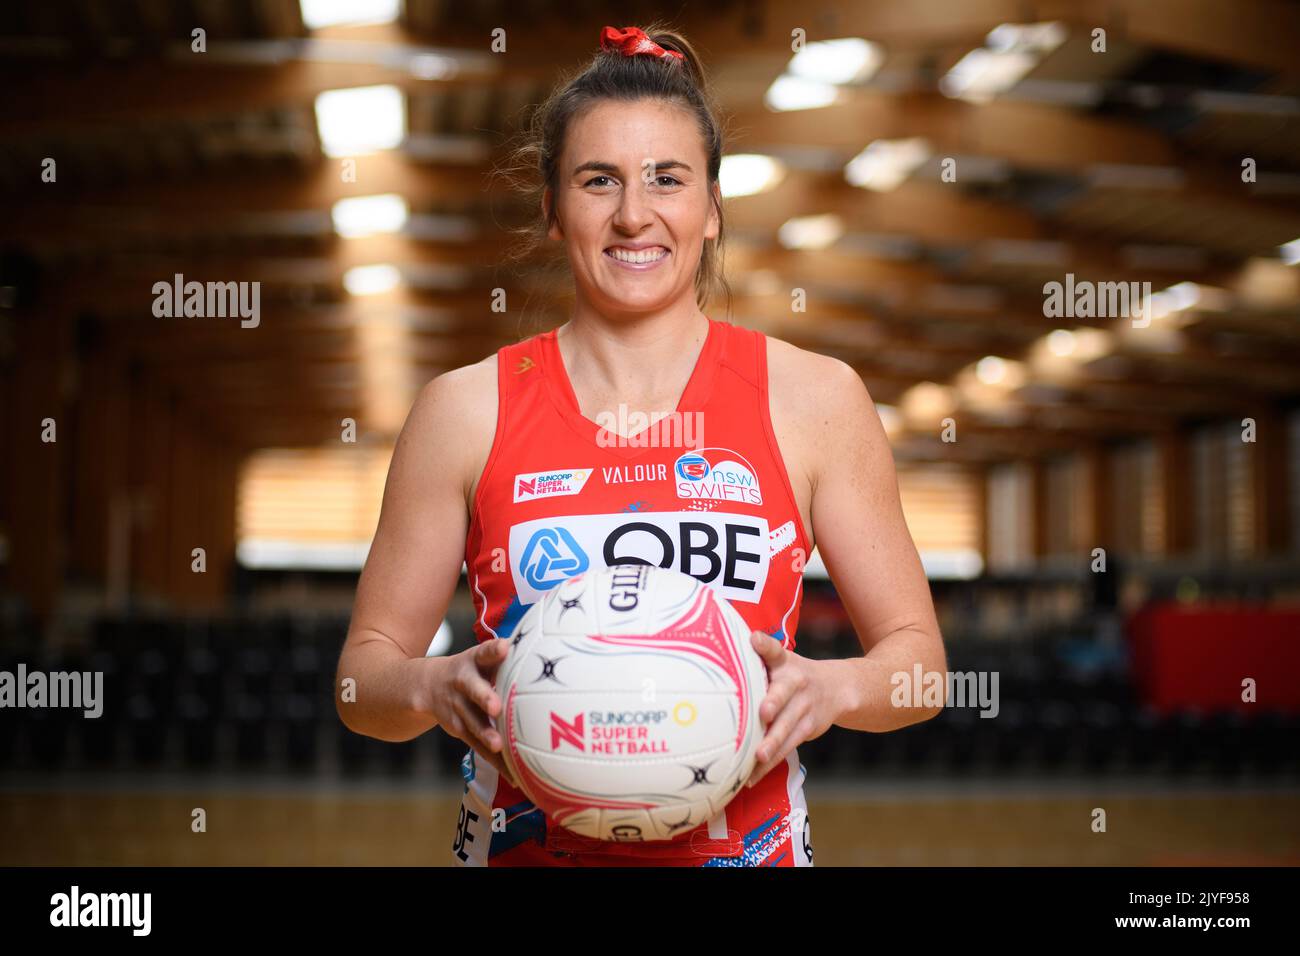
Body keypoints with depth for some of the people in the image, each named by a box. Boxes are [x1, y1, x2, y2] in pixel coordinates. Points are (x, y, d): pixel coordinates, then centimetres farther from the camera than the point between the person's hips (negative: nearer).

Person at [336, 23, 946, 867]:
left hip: (748, 846, 0)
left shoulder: (816, 399, -3)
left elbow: (918, 658, 1)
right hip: (523, 845, 0)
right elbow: (364, 671, 1)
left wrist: (831, 689, -19)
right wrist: (433, 688, -20)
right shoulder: (466, 410, -3)